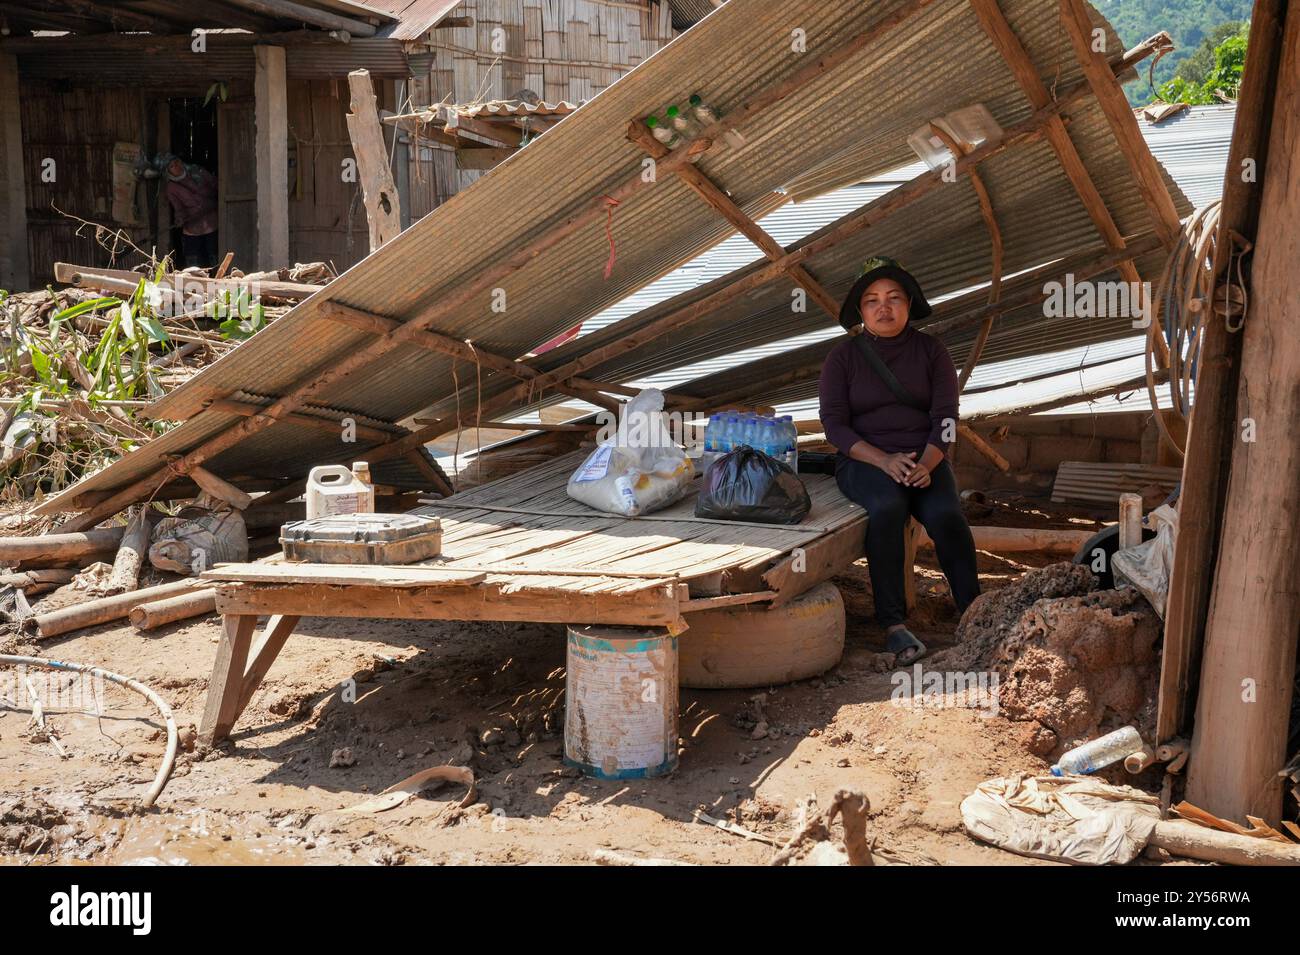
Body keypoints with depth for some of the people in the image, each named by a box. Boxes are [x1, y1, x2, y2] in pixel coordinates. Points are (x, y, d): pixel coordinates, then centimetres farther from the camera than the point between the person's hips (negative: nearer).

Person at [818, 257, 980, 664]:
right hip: (864, 460, -1)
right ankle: (893, 625, -34)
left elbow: (945, 417, 0)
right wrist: (884, 461, -19)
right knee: (887, 506, -35)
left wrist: (927, 464, -20)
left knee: (946, 513, -31)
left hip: (924, 459, 2)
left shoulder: (931, 351, 8)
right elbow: (834, 423, -4)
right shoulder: (843, 356, 4)